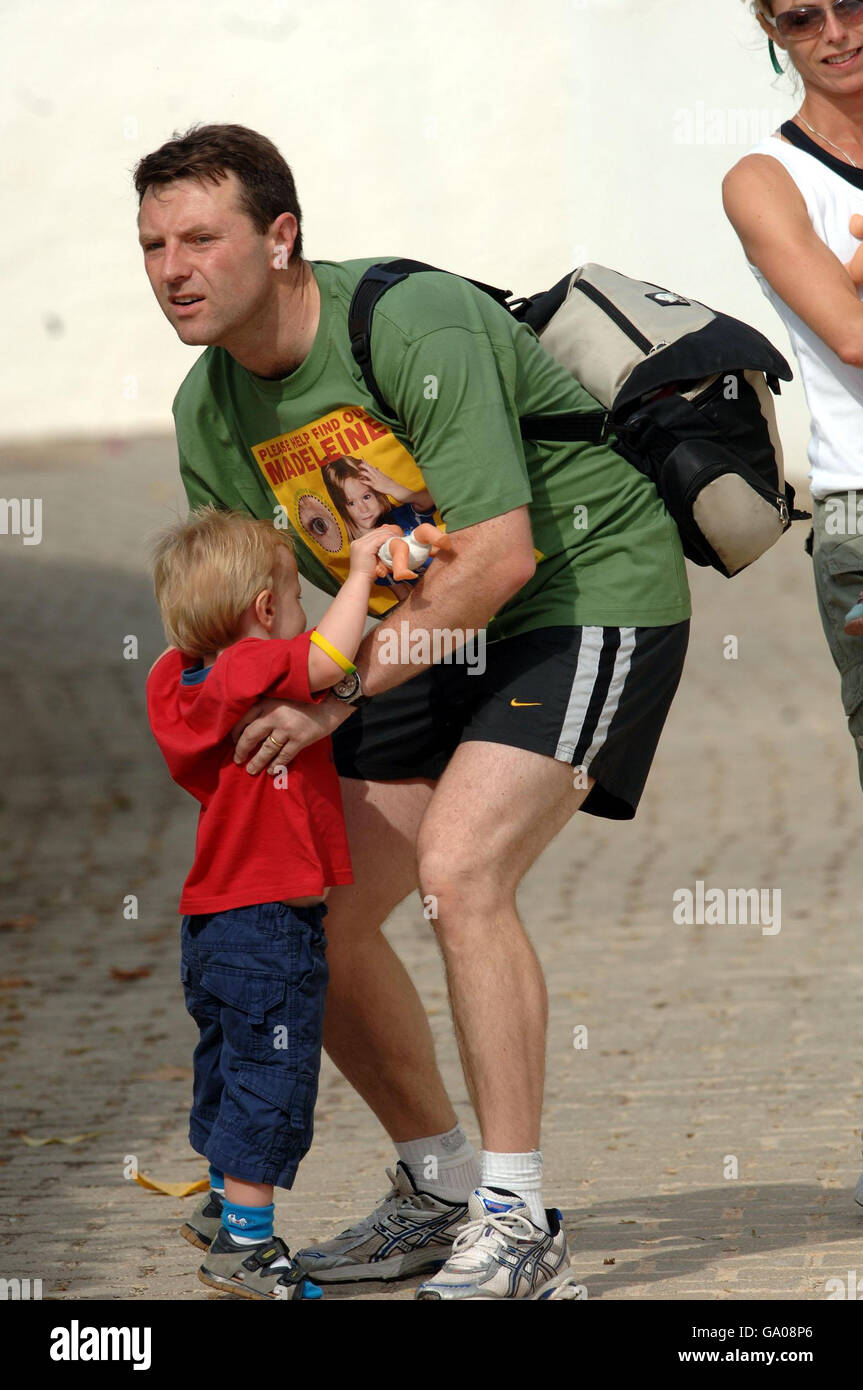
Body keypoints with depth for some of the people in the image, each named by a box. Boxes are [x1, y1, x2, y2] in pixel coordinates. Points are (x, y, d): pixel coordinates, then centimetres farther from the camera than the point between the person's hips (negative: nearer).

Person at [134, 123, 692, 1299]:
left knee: (458, 869, -26)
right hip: (429, 633, 8)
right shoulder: (210, 413, -2)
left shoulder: (413, 324, -26)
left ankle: (516, 1219, -18)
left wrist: (337, 690, -28)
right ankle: (439, 1187, 22)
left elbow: (500, 553, -30)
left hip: (589, 593, -8)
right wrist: (242, 729, -8)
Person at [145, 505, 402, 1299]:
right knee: (272, 1079, -4)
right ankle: (244, 1243, -2)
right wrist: (362, 571, -18)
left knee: (233, 1071, 23)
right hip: (270, 923, -10)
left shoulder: (183, 681, 8)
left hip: (216, 923, 10)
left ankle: (224, 1205, 37)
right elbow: (328, 660, -30)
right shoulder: (250, 670, -19)